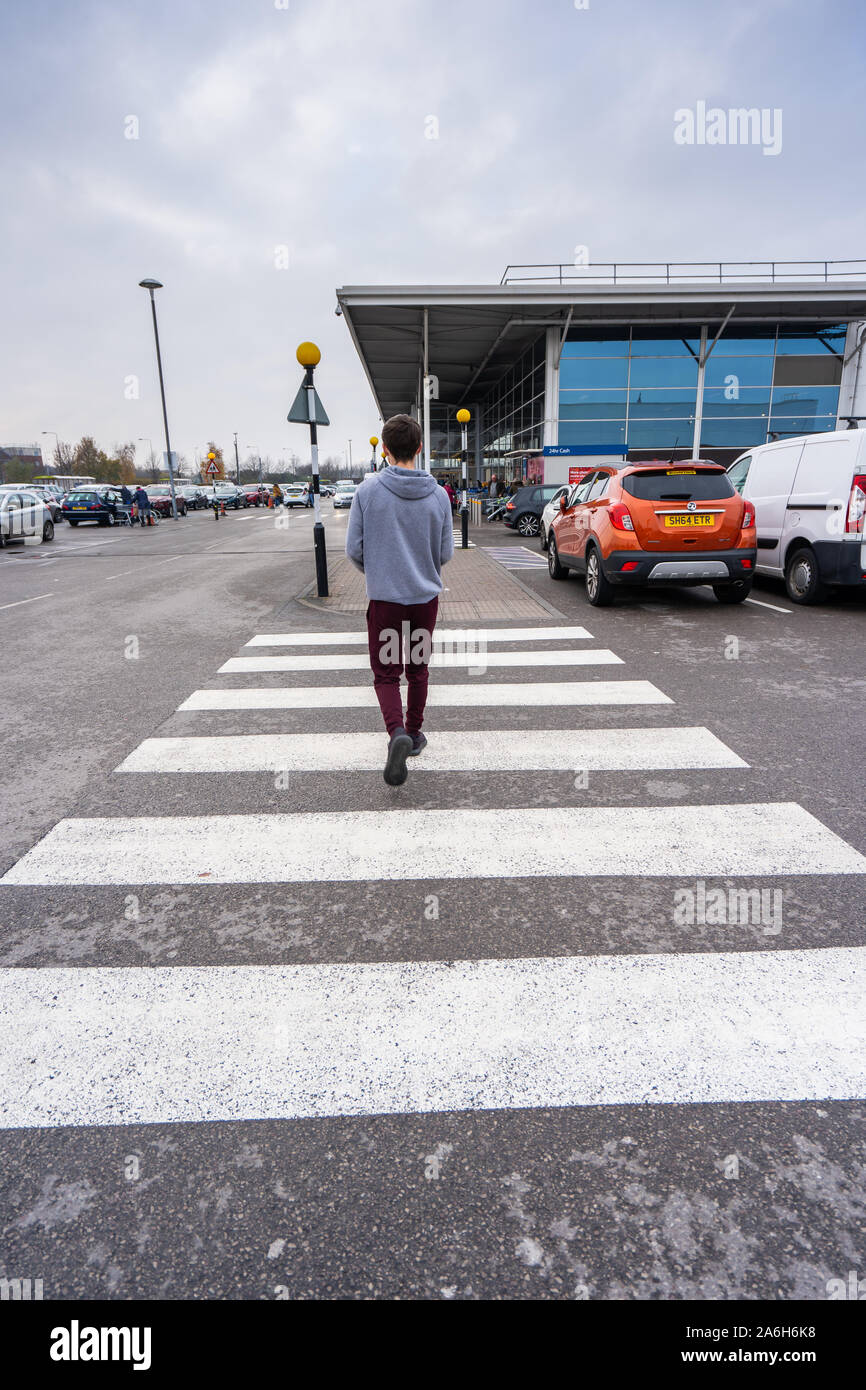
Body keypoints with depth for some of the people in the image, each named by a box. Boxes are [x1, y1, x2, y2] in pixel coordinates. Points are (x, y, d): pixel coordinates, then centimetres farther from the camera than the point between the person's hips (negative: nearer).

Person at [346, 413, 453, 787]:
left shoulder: (369, 489, -9)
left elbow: (354, 549, -7)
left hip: (384, 598, -2)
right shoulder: (438, 494, -3)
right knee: (417, 670, 18)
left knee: (385, 673, 6)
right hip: (426, 596, 3)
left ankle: (398, 733, -17)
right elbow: (445, 553, 1)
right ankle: (414, 734, 29)